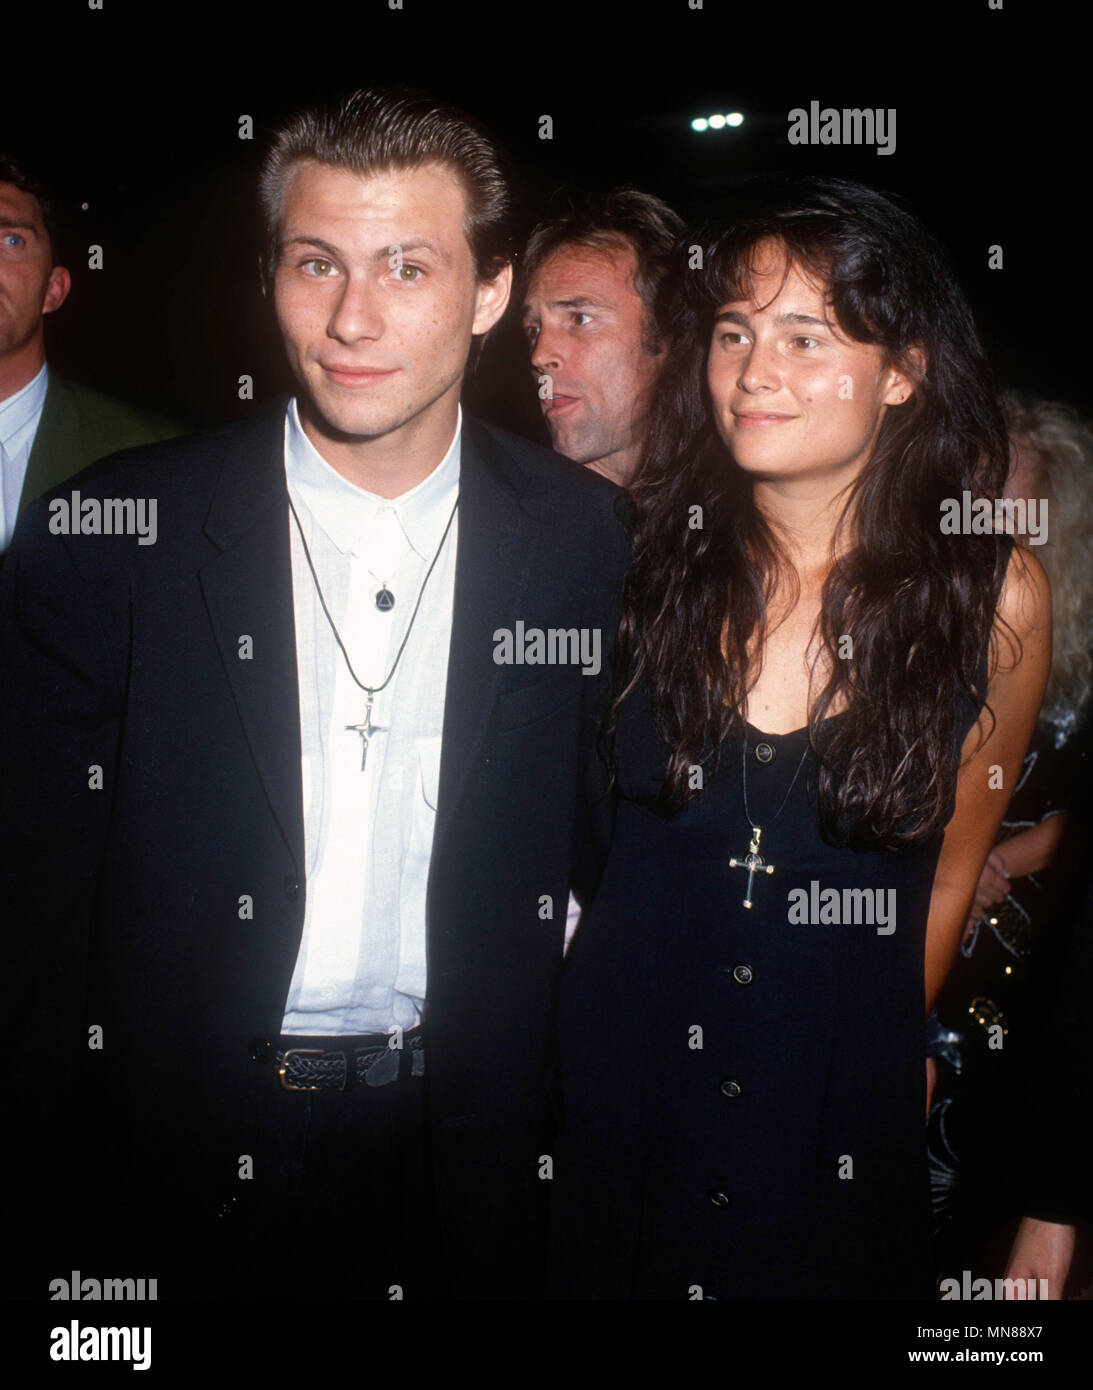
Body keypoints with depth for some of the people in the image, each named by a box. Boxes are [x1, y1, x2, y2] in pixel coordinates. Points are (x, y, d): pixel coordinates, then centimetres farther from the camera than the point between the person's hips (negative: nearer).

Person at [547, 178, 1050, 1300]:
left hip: (843, 1121, 0)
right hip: (615, 1080, 1)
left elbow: (952, 863, 3)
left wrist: (882, 1053, 11)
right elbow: (577, 809, 3)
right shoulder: (648, 550, -8)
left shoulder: (996, 597, -10)